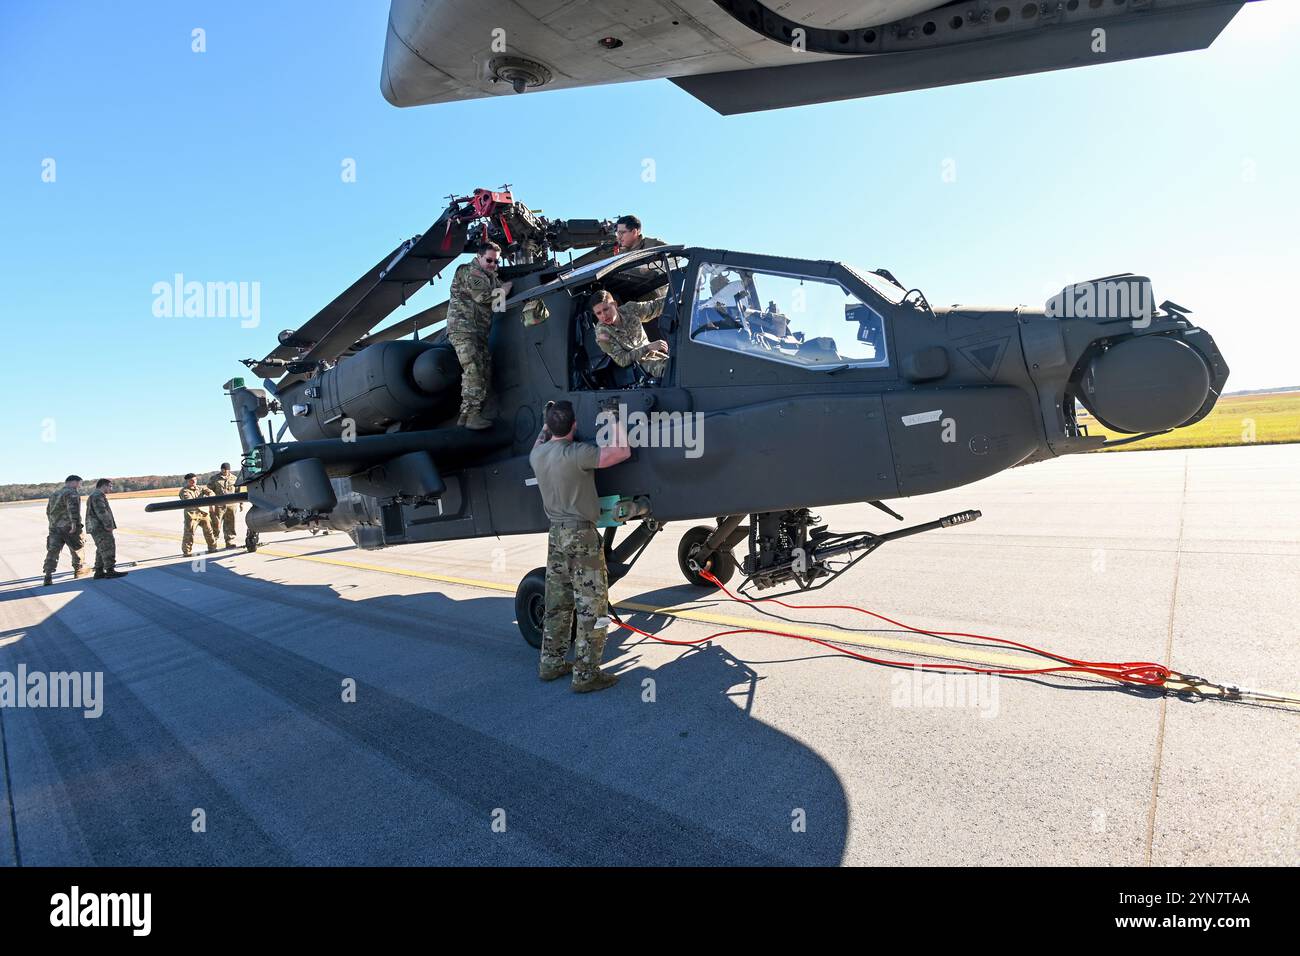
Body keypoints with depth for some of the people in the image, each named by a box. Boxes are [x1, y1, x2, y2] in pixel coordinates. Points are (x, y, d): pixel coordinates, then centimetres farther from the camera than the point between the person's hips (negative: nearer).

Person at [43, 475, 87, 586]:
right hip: (69, 527, -7)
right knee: (78, 548, 12)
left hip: (54, 528, 7)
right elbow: (73, 507, -24)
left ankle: (48, 576, -9)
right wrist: (74, 522, -27)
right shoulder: (72, 493, -7)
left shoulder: (54, 494, 21)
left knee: (53, 551, 1)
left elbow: (48, 511, 24)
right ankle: (78, 570, 23)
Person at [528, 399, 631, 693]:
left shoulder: (537, 455, 2)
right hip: (582, 535, -8)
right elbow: (623, 452, -17)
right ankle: (586, 675, 6)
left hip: (556, 534, 8)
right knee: (592, 606, 1)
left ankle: (551, 664, 28)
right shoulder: (578, 453, -20)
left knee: (557, 603, 18)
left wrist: (547, 425, 27)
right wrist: (616, 420, -6)